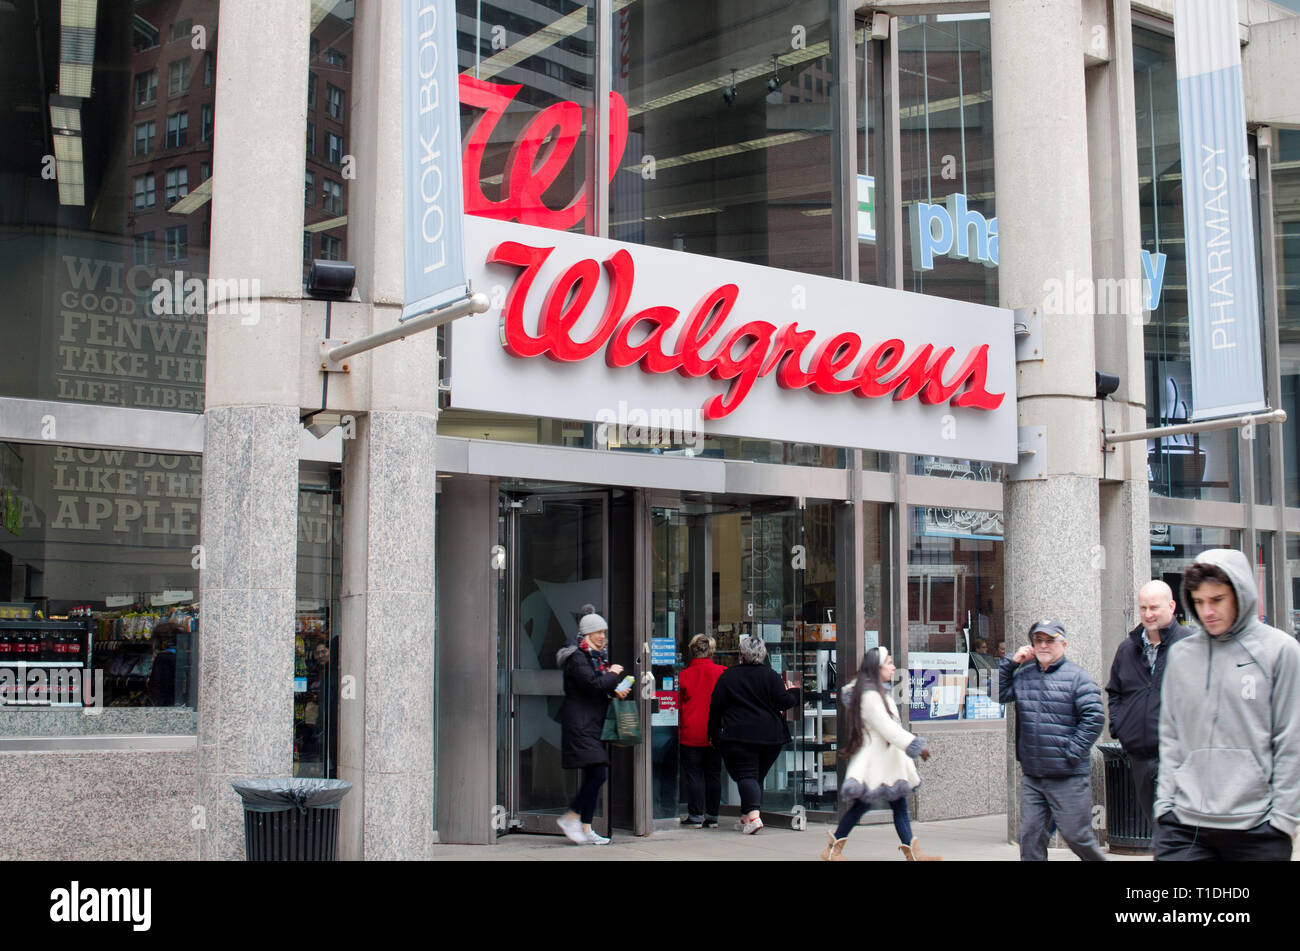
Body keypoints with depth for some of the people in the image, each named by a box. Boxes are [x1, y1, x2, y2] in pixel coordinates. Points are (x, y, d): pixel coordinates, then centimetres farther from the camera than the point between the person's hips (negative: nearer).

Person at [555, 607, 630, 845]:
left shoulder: (598, 656, 18)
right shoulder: (577, 657, -10)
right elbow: (593, 684, -22)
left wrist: (616, 692, 5)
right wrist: (613, 674, -7)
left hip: (594, 723, 9)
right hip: (580, 724, -9)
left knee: (594, 776, 6)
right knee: (598, 773, -15)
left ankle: (586, 830, 9)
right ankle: (570, 818, -3)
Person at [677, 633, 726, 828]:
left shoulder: (684, 675, -6)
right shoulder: (722, 673, -3)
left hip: (691, 733, -2)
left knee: (693, 773, 4)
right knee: (713, 773, 10)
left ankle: (696, 815, 4)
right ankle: (712, 816, 13)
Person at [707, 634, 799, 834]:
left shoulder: (728, 676, 0)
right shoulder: (771, 675, 2)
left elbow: (715, 707, 1)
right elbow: (784, 702, -4)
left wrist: (713, 734, 10)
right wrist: (794, 692, 18)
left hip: (738, 735, -3)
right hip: (770, 736, 3)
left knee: (745, 774, -6)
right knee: (758, 775, 15)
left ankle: (753, 815, -27)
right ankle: (746, 818, 19)